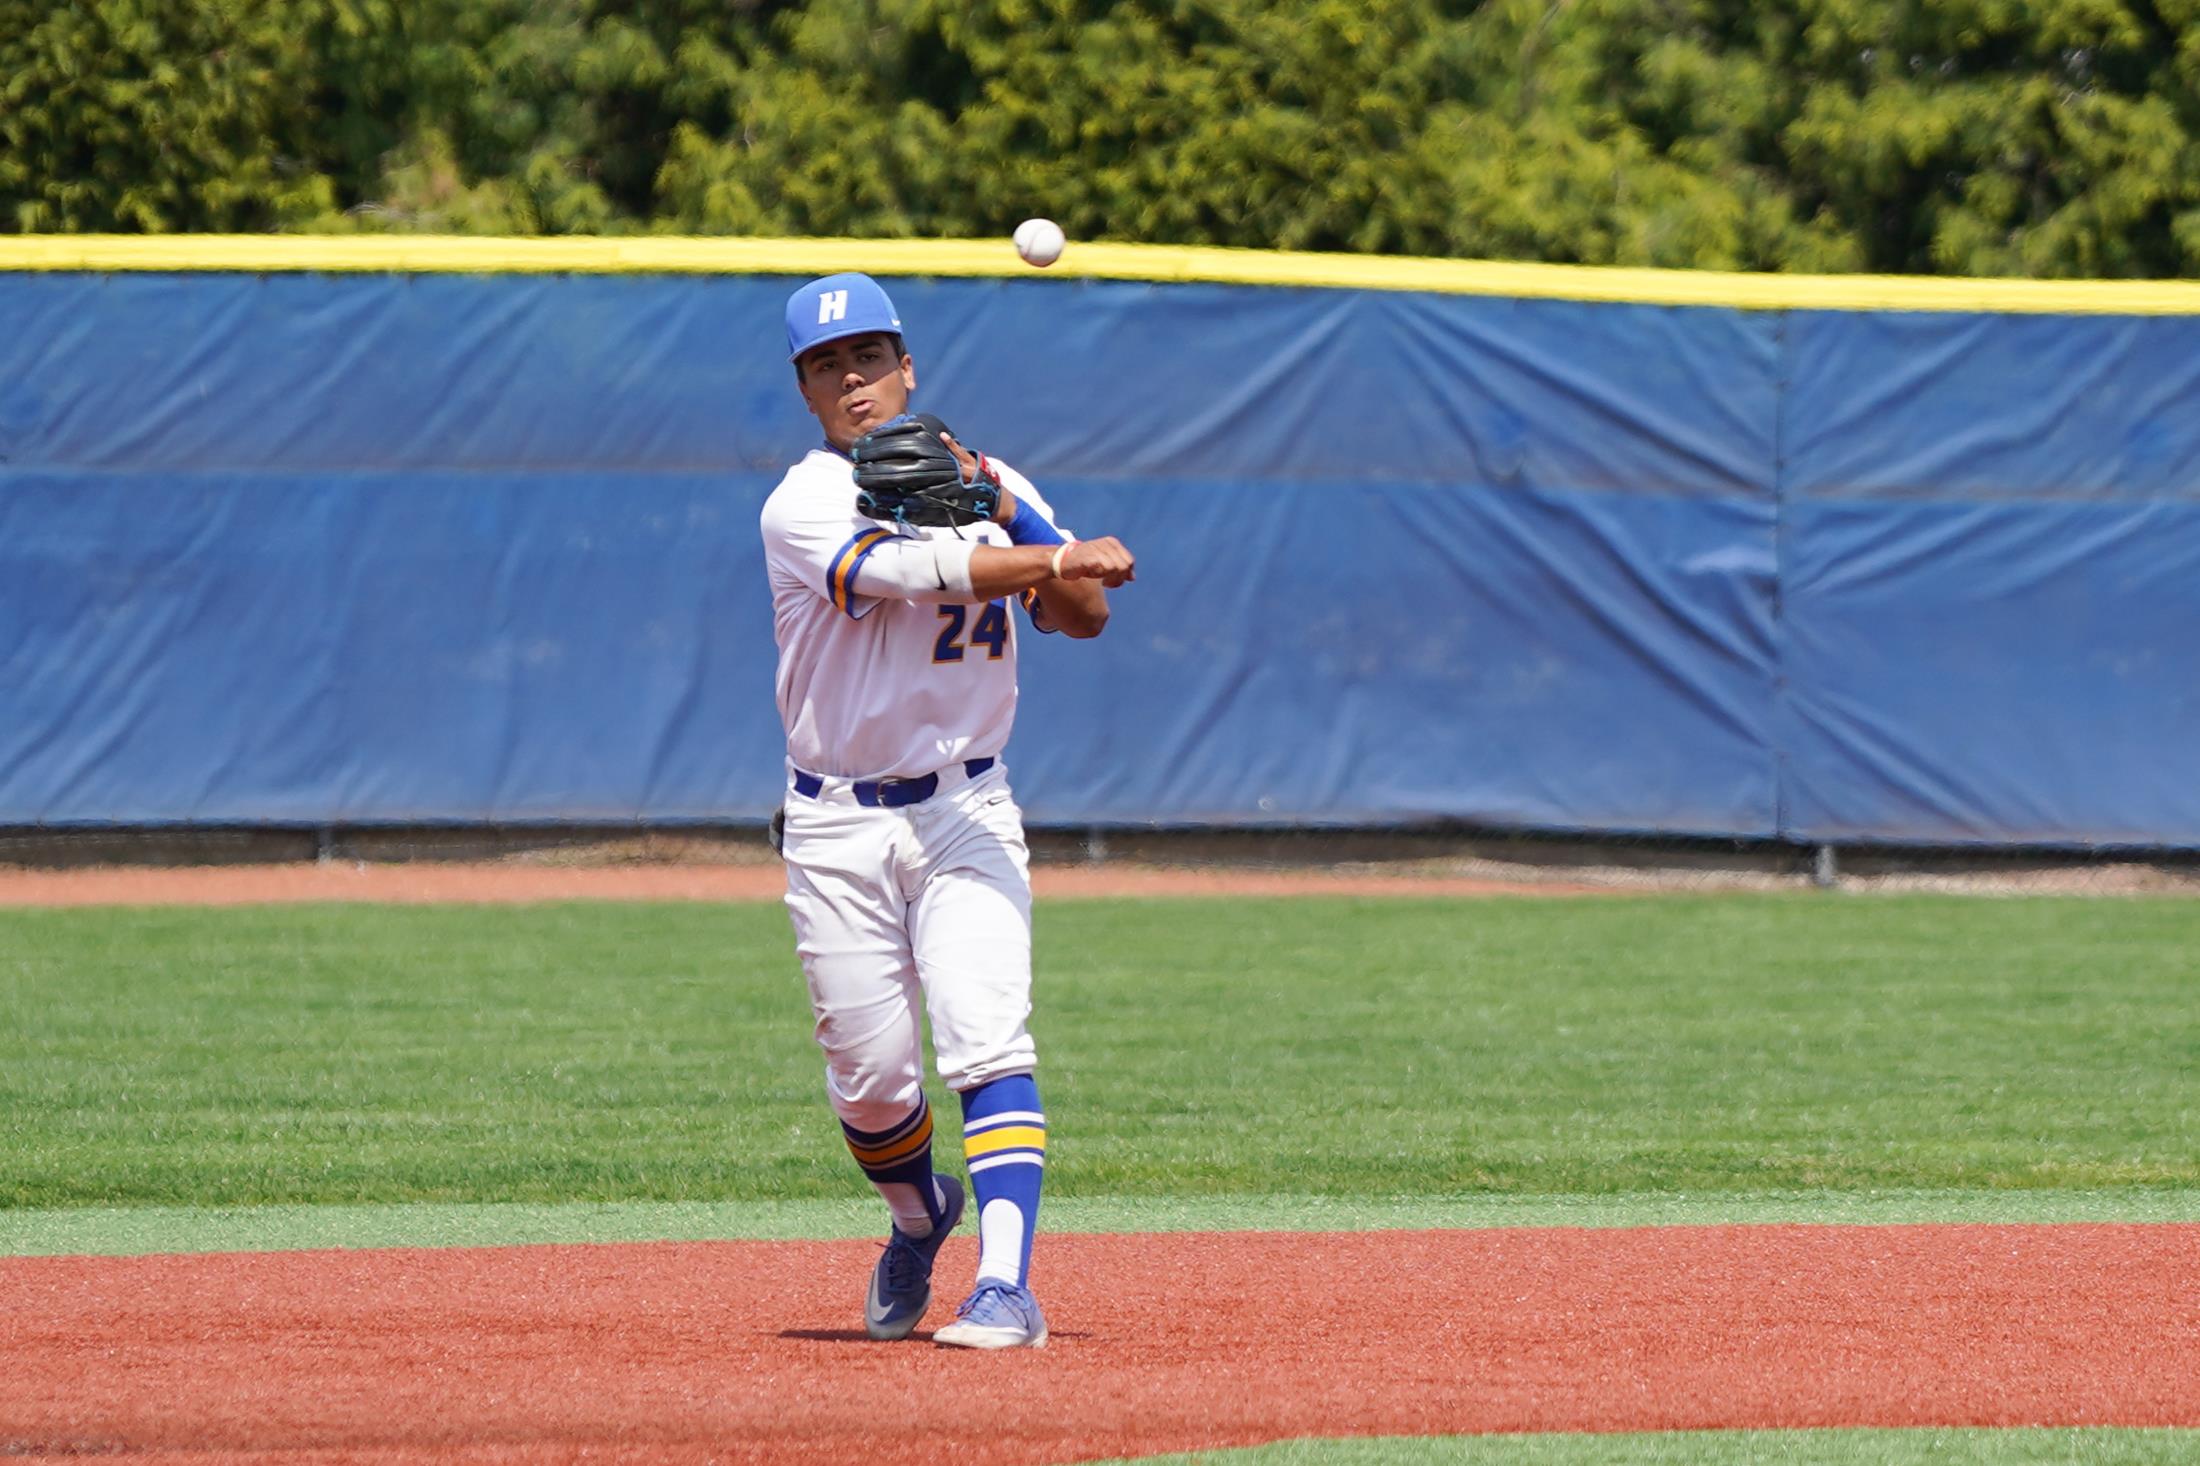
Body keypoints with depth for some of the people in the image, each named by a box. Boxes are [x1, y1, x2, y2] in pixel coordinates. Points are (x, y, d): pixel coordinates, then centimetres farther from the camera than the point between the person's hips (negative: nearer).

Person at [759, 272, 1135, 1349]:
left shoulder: (993, 487, 9)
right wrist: (1056, 558, -37)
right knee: (869, 1073, 2)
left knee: (987, 1043, -16)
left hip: (964, 814, 1)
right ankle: (919, 1216, 34)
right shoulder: (802, 506, -5)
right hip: (836, 825, -1)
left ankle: (1005, 1286, -24)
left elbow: (1085, 616, -2)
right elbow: (900, 571, -25)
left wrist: (1004, 510, -15)